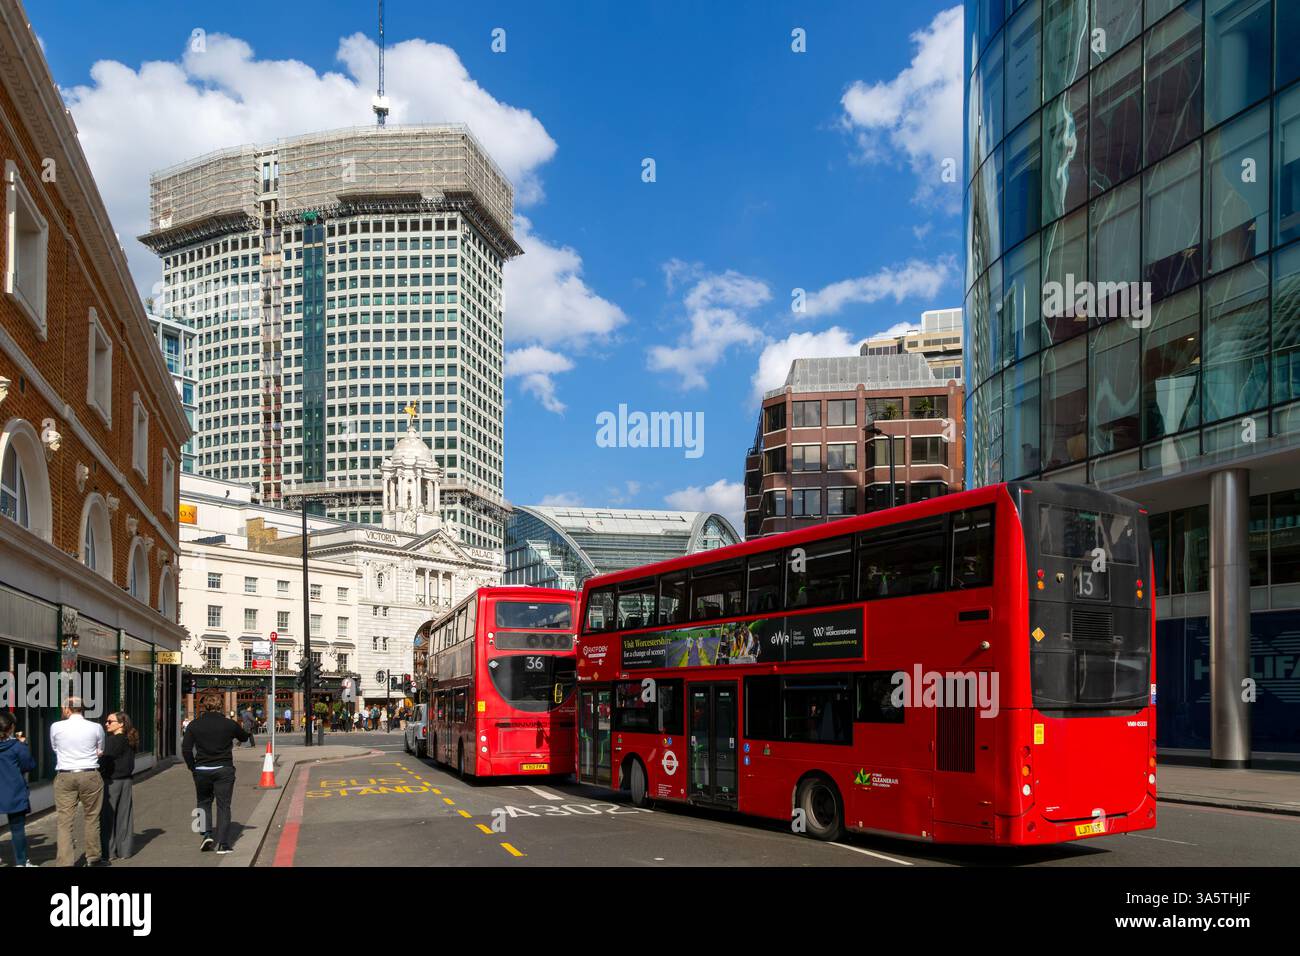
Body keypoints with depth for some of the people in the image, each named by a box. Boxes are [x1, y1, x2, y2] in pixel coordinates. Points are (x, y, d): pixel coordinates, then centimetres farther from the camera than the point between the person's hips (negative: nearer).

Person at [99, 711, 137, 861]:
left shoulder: (113, 740, -15)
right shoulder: (129, 740, 10)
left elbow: (105, 760, -17)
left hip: (112, 781, -8)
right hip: (126, 781, 8)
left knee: (108, 816, 1)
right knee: (124, 815, 11)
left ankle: (109, 851, 4)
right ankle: (125, 849, 15)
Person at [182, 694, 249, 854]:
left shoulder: (194, 725, -1)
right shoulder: (229, 724, -2)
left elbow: (186, 748, -8)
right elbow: (245, 737, 14)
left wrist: (192, 767, 2)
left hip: (202, 770, 1)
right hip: (224, 769, -1)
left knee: (204, 802, 19)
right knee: (223, 805, 4)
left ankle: (207, 834, 2)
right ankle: (223, 845, 3)